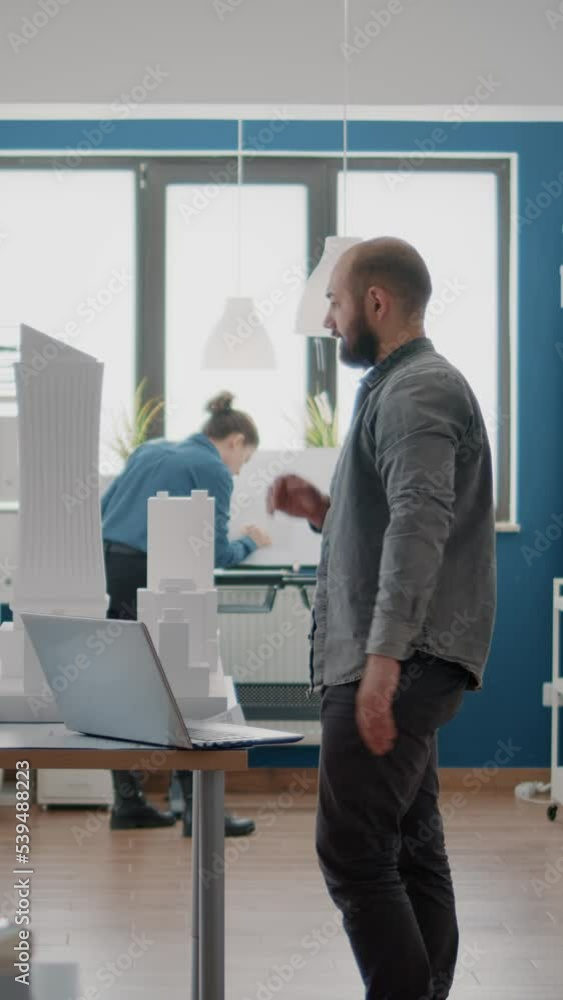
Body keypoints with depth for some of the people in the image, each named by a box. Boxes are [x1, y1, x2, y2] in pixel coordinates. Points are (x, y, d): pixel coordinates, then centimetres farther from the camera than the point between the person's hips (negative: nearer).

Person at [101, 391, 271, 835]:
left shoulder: (152, 449, 20)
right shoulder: (214, 471, 0)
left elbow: (103, 508, 22)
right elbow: (218, 553, -1)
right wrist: (251, 542, 19)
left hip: (102, 564, 7)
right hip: (145, 576, -7)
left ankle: (128, 802, 17)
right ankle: (198, 806, -3)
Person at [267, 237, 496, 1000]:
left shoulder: (414, 392, -11)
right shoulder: (406, 387, 21)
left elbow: (421, 525, -24)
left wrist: (384, 657, -30)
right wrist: (326, 512, 12)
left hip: (400, 661, -11)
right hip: (404, 661, 11)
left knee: (353, 852, -12)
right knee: (411, 849, 10)